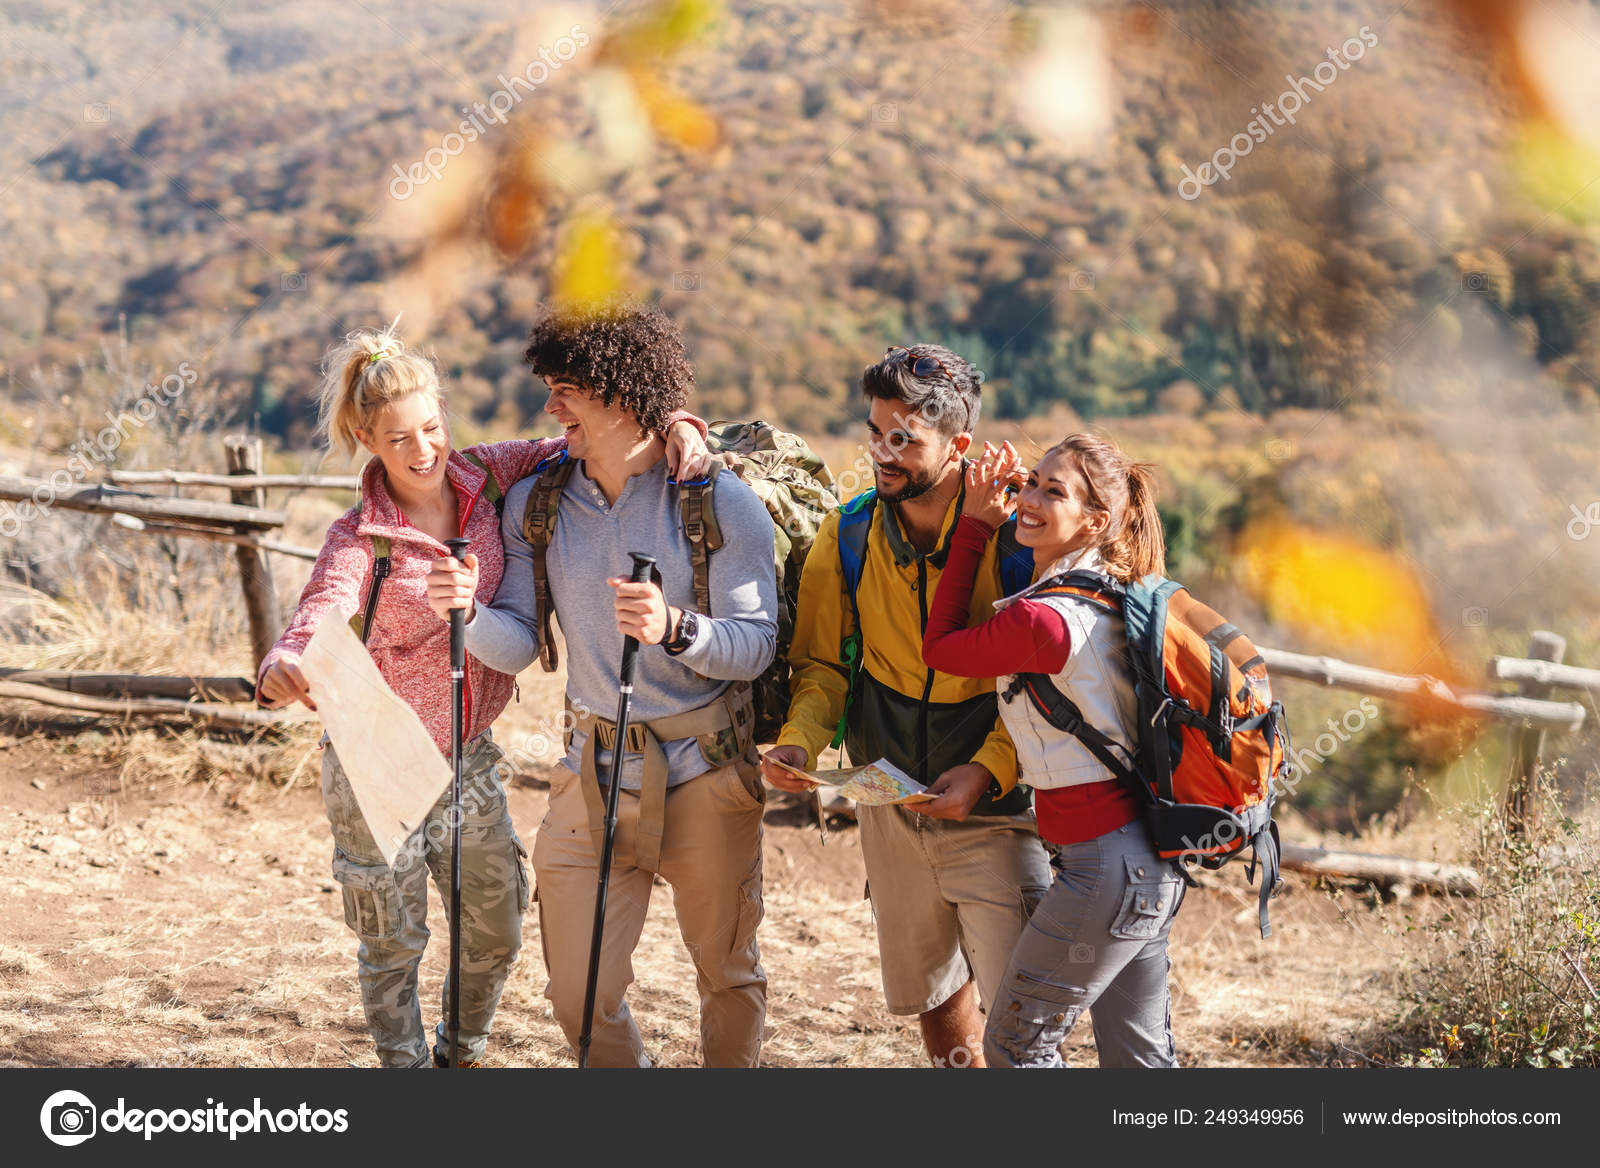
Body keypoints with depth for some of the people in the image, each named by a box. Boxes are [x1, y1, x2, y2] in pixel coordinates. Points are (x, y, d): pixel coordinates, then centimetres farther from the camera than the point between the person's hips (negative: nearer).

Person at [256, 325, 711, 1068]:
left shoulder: (481, 478, -9)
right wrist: (284, 670, -59)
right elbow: (315, 625, -36)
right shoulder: (361, 541, -22)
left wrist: (674, 422, -21)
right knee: (394, 945, 9)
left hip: (467, 753, 5)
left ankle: (462, 1055, 42)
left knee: (497, 932, 18)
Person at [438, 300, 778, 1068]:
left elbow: (755, 645, -13)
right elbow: (519, 644, 0)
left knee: (728, 974, 12)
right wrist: (469, 612, -20)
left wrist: (673, 627, -31)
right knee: (580, 993, 4)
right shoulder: (535, 504, 2)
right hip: (595, 771, 3)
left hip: (706, 771, -3)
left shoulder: (722, 502, -9)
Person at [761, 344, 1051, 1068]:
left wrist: (989, 769, -24)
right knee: (929, 986, 19)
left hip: (995, 806, -4)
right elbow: (822, 662, 5)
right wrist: (799, 741, -14)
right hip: (892, 808, 5)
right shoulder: (849, 534, -2)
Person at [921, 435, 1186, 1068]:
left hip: (1102, 863, -9)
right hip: (1152, 865, 9)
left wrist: (976, 526, -3)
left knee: (1015, 1045, 6)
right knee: (1139, 1057, 16)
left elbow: (939, 647, -4)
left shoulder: (1041, 620, -22)